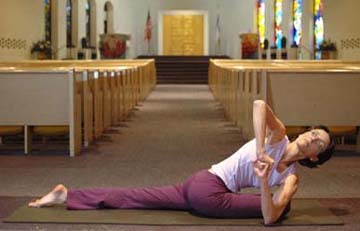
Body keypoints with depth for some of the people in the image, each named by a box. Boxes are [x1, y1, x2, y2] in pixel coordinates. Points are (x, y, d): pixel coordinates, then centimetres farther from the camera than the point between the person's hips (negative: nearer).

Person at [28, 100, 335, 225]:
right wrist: (260, 151, -29)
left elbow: (270, 218, 2)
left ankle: (66, 194, 23)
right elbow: (259, 104, -28)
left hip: (200, 186, 6)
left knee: (135, 197, 12)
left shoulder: (291, 178, 9)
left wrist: (264, 180, -14)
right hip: (208, 189, -6)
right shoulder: (278, 134, -9)